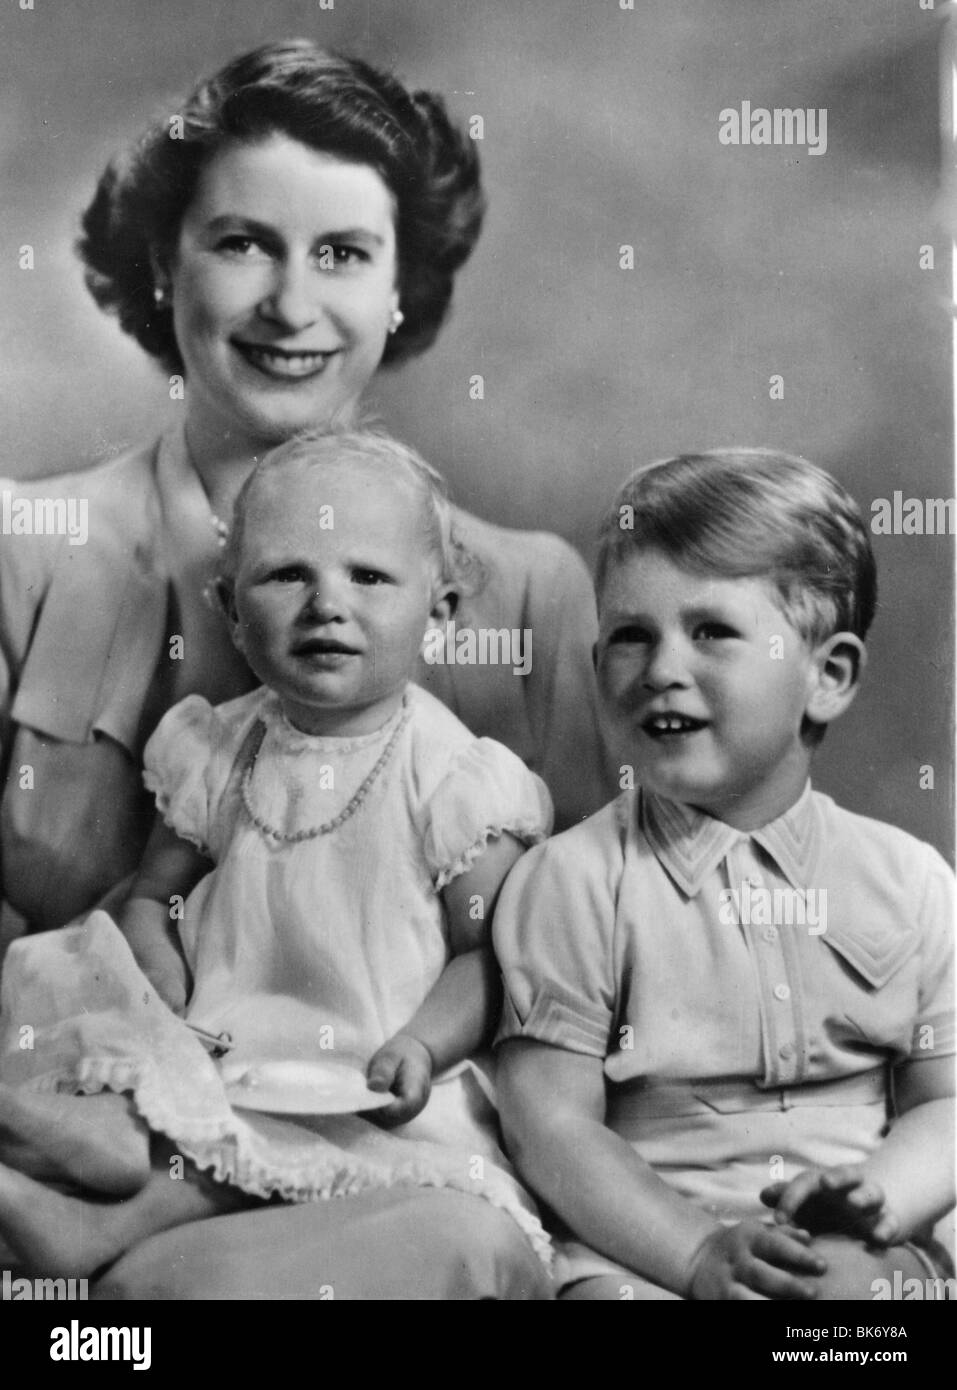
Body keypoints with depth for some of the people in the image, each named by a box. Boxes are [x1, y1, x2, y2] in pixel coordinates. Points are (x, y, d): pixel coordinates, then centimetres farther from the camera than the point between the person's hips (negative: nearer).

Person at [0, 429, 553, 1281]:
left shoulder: (453, 779, -8)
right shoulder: (216, 752, 4)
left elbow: (486, 955, -4)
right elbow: (152, 898, 13)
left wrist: (420, 1045, -22)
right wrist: (166, 1009, -5)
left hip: (370, 1085, -4)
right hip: (219, 1058, 5)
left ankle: (107, 1227, -31)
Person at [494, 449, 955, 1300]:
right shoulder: (574, 880, -3)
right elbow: (551, 1125, -7)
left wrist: (879, 1196, -13)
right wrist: (703, 1253, -18)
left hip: (856, 1250, 1)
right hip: (644, 1244, -1)